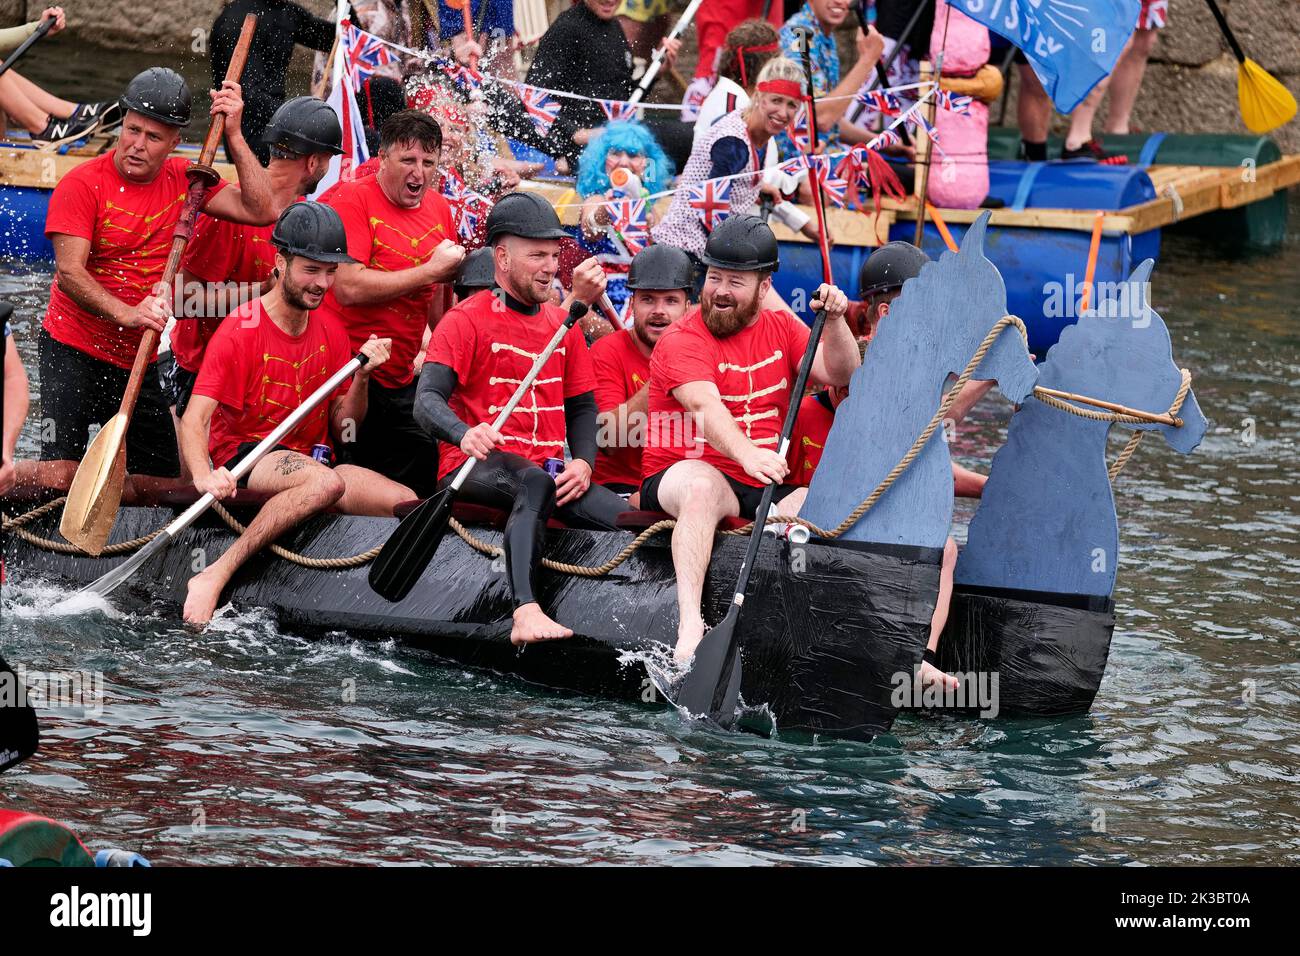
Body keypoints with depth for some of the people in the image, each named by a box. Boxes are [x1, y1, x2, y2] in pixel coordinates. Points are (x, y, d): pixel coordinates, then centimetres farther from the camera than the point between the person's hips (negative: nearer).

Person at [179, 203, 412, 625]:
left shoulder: (330, 333, 10)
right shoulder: (239, 332, -10)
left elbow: (341, 430, 11)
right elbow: (194, 420, -19)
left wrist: (361, 378, -8)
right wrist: (205, 478, -38)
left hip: (308, 459, 7)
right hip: (242, 459, -6)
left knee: (406, 503, -17)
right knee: (325, 482, -37)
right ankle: (214, 576, -40)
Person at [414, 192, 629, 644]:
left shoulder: (563, 326, 20)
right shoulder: (465, 321, -1)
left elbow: (582, 405, 23)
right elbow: (428, 402, -13)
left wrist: (583, 463, 0)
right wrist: (465, 434, -36)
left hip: (548, 470, 6)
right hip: (474, 470, -6)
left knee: (624, 519, -23)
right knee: (535, 482, -41)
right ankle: (526, 612, -57)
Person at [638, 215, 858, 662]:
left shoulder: (781, 329, 15)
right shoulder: (682, 341, -7)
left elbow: (840, 375, 6)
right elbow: (706, 408, -26)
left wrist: (834, 322, -13)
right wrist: (748, 454, -45)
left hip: (765, 491, 5)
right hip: (679, 477, -5)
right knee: (703, 484, -41)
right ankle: (689, 625, -52)